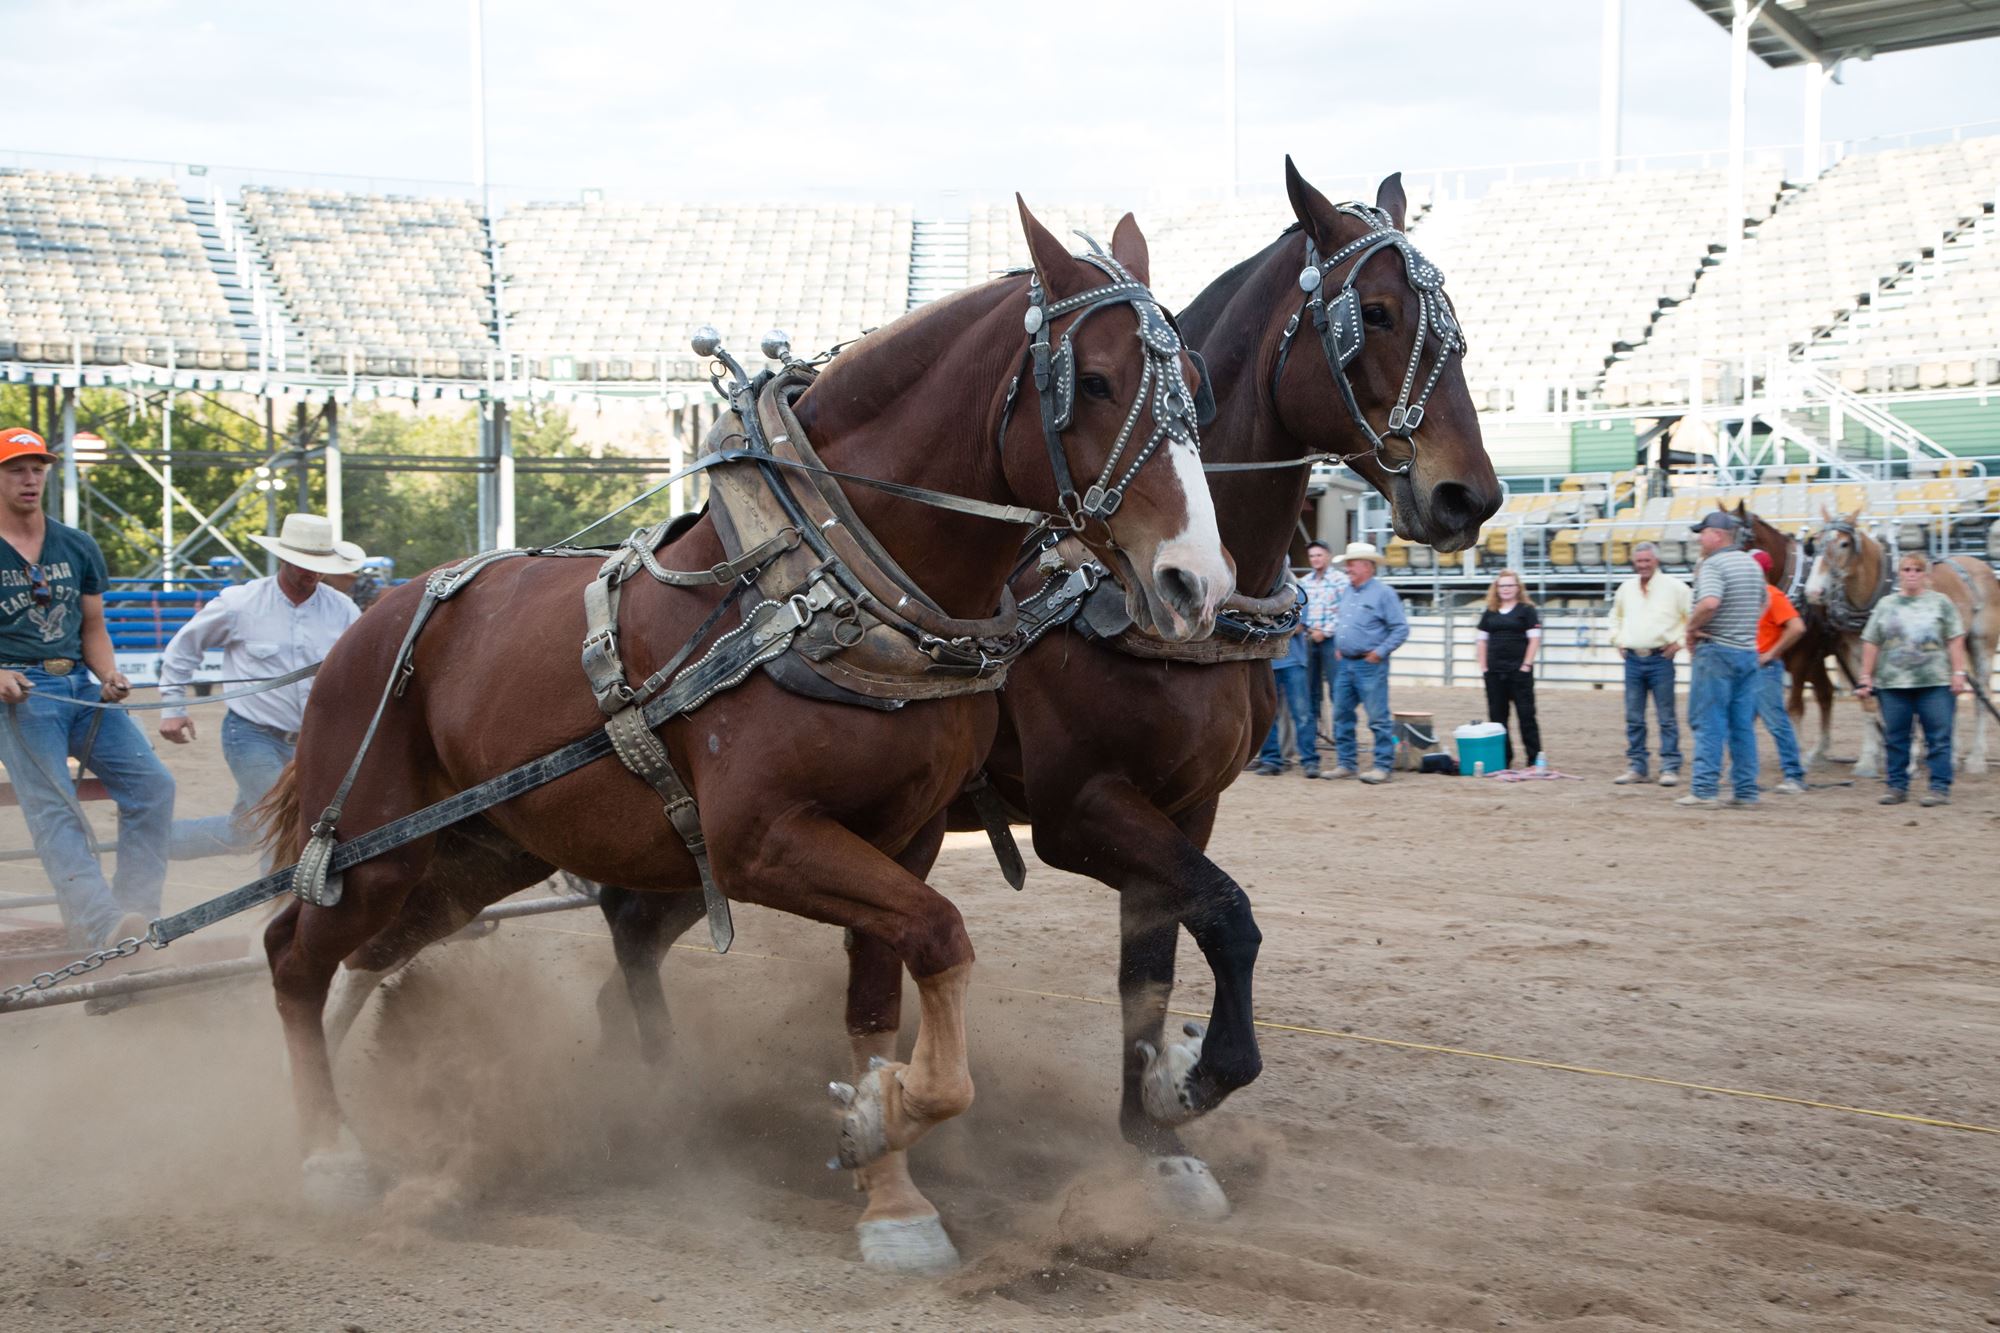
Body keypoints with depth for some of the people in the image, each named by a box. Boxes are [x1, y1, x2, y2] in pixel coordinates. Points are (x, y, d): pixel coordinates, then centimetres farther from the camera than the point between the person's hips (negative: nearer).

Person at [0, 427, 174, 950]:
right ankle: (100, 920, -28)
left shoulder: (80, 548, 14)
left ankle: (137, 909, -7)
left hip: (80, 685, 5)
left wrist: (109, 675, -1)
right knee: (52, 808, -17)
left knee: (152, 783, -9)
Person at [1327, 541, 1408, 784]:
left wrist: (1380, 652, -14)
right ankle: (1345, 764, 16)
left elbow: (1401, 628, -10)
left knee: (1378, 719, -5)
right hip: (1346, 664, 8)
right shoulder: (1348, 592, 15)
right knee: (1341, 715, 8)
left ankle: (1382, 767, -1)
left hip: (1369, 665, -8)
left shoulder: (1383, 593, -8)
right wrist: (1338, 647, 13)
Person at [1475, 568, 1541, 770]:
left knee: (1526, 713, -4)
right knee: (1497, 715, 7)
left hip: (1519, 670, -4)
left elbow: (1534, 639, -4)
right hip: (1494, 671, 5)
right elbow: (1482, 640, 15)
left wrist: (1526, 665, -11)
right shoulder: (1490, 612, 13)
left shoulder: (1526, 610, 1)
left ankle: (1534, 758, 0)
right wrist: (1483, 666, 6)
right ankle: (1502, 758, 14)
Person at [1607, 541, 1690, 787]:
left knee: (1666, 718, -3)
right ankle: (1636, 768, 13)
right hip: (1633, 660, 5)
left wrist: (1679, 641, -7)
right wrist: (1617, 640, 16)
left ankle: (1670, 768, 0)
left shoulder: (1674, 587, -3)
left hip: (1660, 658, -5)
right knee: (1634, 719, 7)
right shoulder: (1626, 588, 12)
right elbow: (1616, 616, 29)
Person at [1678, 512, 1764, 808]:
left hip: (1716, 651, -8)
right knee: (1743, 725, 10)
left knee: (1708, 723, -4)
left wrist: (1691, 628, -14)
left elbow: (1709, 603, -30)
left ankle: (1704, 789, -5)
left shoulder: (1712, 565, -13)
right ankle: (1746, 791, 10)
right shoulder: (1752, 565, 14)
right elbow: (1763, 603, 27)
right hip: (1749, 651, 8)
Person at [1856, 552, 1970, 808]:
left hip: (1935, 682, -2)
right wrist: (1865, 677, 4)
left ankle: (1940, 788, 2)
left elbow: (1955, 641, 2)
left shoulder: (1941, 603, 5)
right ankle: (1897, 786, 15)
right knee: (1895, 739, 6)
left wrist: (1958, 673, -6)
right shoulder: (1885, 605, 10)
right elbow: (1871, 643, 9)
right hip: (1892, 683, 2)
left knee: (1938, 738, -2)